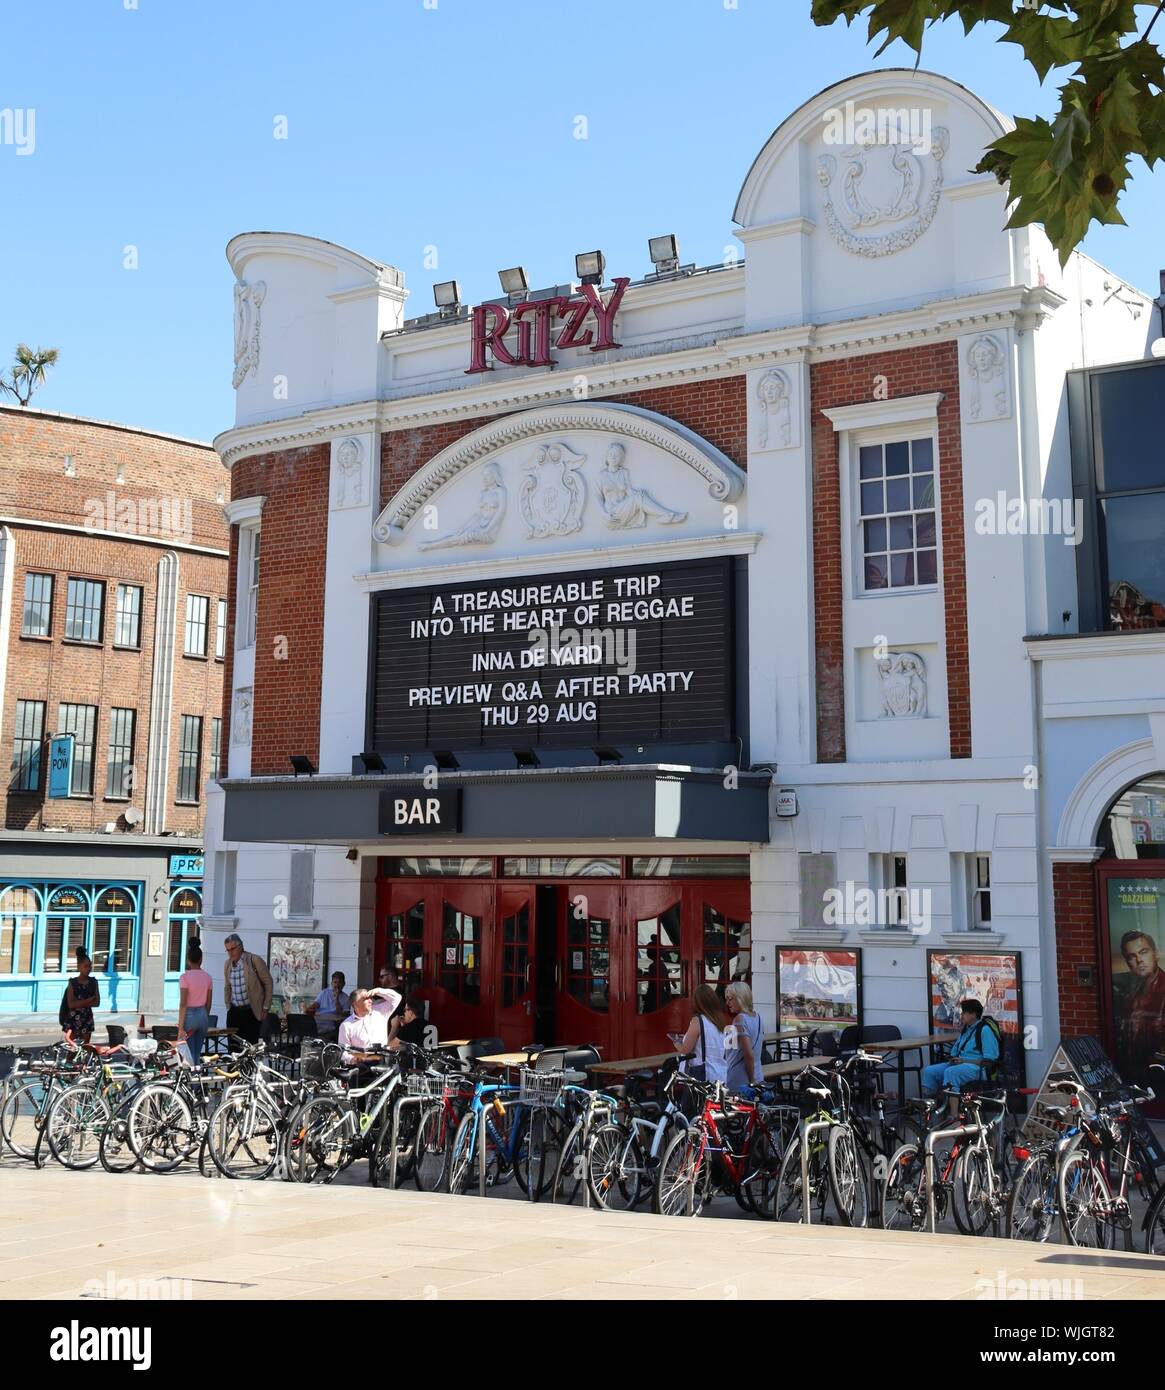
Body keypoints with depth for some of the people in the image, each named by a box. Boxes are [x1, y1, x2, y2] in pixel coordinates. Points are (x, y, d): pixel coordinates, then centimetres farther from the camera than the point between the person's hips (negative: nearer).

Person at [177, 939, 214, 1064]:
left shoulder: (185, 977, -11)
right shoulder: (207, 977, 4)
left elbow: (183, 1003, -14)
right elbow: (209, 1003, 8)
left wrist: (180, 1027, -11)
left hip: (189, 1015, -5)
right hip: (203, 1016, 5)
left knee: (189, 1055, 0)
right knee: (198, 1054, 14)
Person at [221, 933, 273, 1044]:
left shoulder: (255, 961, -10)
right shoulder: (227, 964, 7)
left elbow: (268, 983, -4)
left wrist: (265, 1008, -4)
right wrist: (228, 1007, 16)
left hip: (251, 1011, -5)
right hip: (234, 1012, 5)